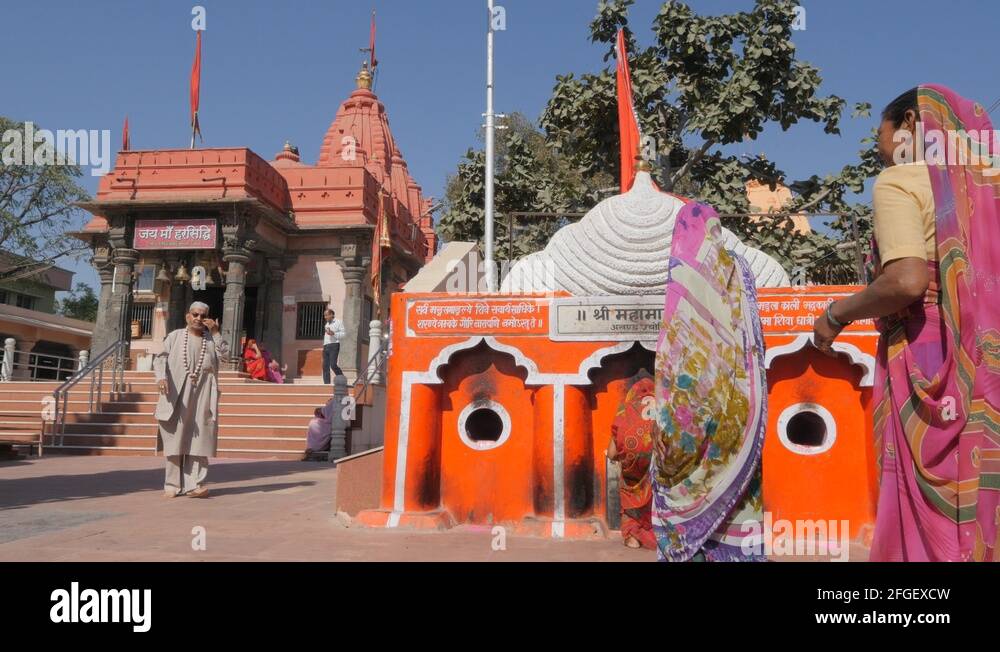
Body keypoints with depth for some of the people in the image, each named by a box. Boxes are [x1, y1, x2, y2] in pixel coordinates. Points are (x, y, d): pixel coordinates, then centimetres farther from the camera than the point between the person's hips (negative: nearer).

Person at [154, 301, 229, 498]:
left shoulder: (212, 339, 11)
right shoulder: (175, 336, 8)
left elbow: (225, 357, -3)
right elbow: (160, 358, -1)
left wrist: (216, 333, -6)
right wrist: (161, 377, -19)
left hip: (202, 397, 1)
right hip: (177, 395, -1)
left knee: (199, 439, -5)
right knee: (176, 438, 2)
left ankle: (193, 484, -6)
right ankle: (173, 484, 9)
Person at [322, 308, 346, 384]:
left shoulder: (338, 322, 4)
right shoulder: (326, 324, 25)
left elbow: (344, 334, -4)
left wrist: (333, 333, -16)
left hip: (334, 345, -7)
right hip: (325, 346, 7)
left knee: (333, 365, -18)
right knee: (325, 366, -2)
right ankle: (326, 384, -3)